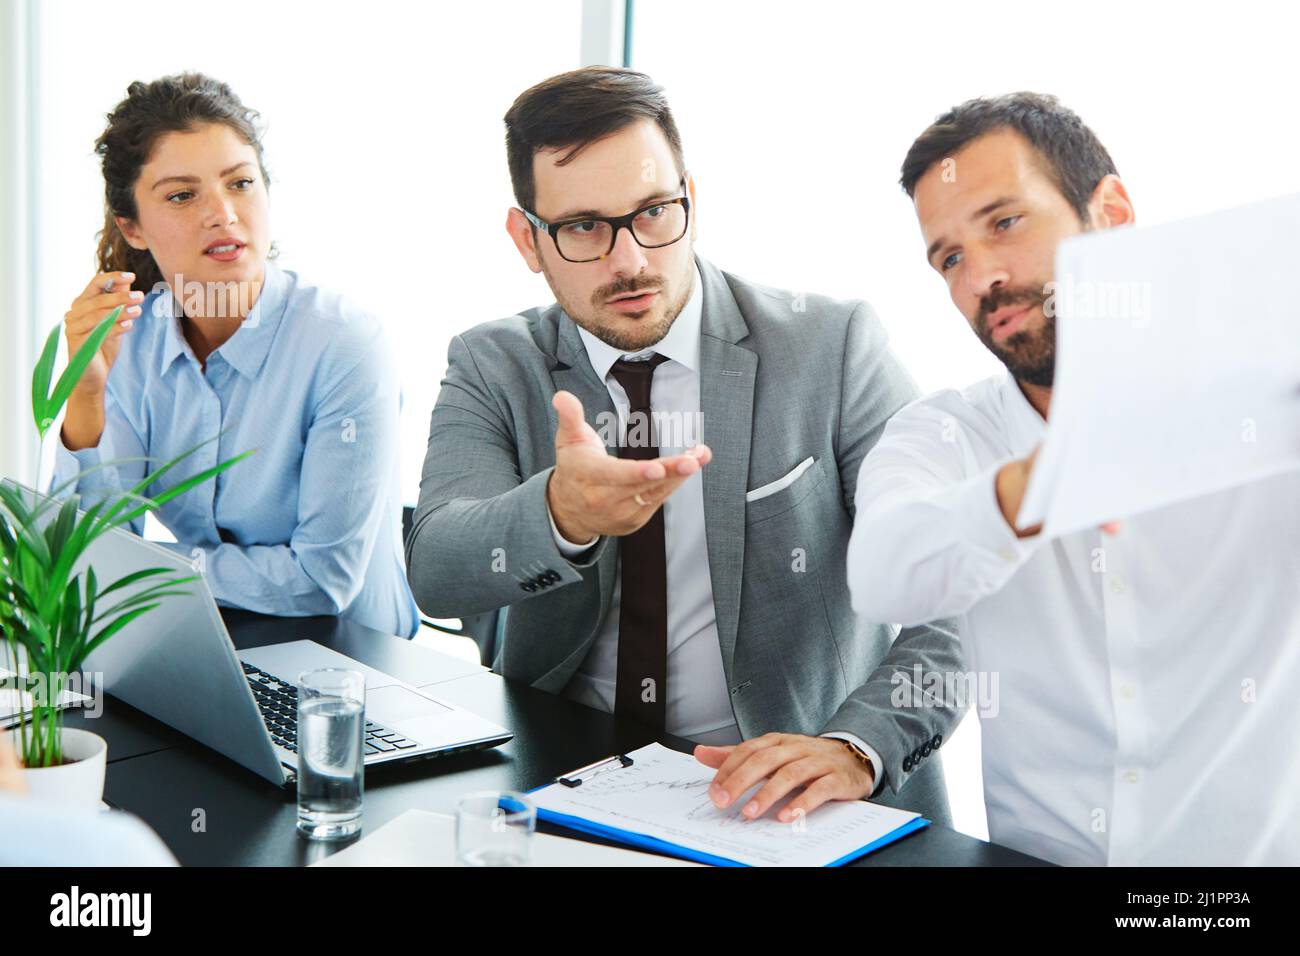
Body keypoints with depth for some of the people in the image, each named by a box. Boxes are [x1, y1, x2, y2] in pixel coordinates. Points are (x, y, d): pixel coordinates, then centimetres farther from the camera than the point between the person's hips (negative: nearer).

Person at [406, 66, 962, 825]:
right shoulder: (493, 370, 3)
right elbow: (437, 570, -13)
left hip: (792, 800, 0)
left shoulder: (834, 347, -4)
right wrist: (558, 515, -34)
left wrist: (858, 744, -27)